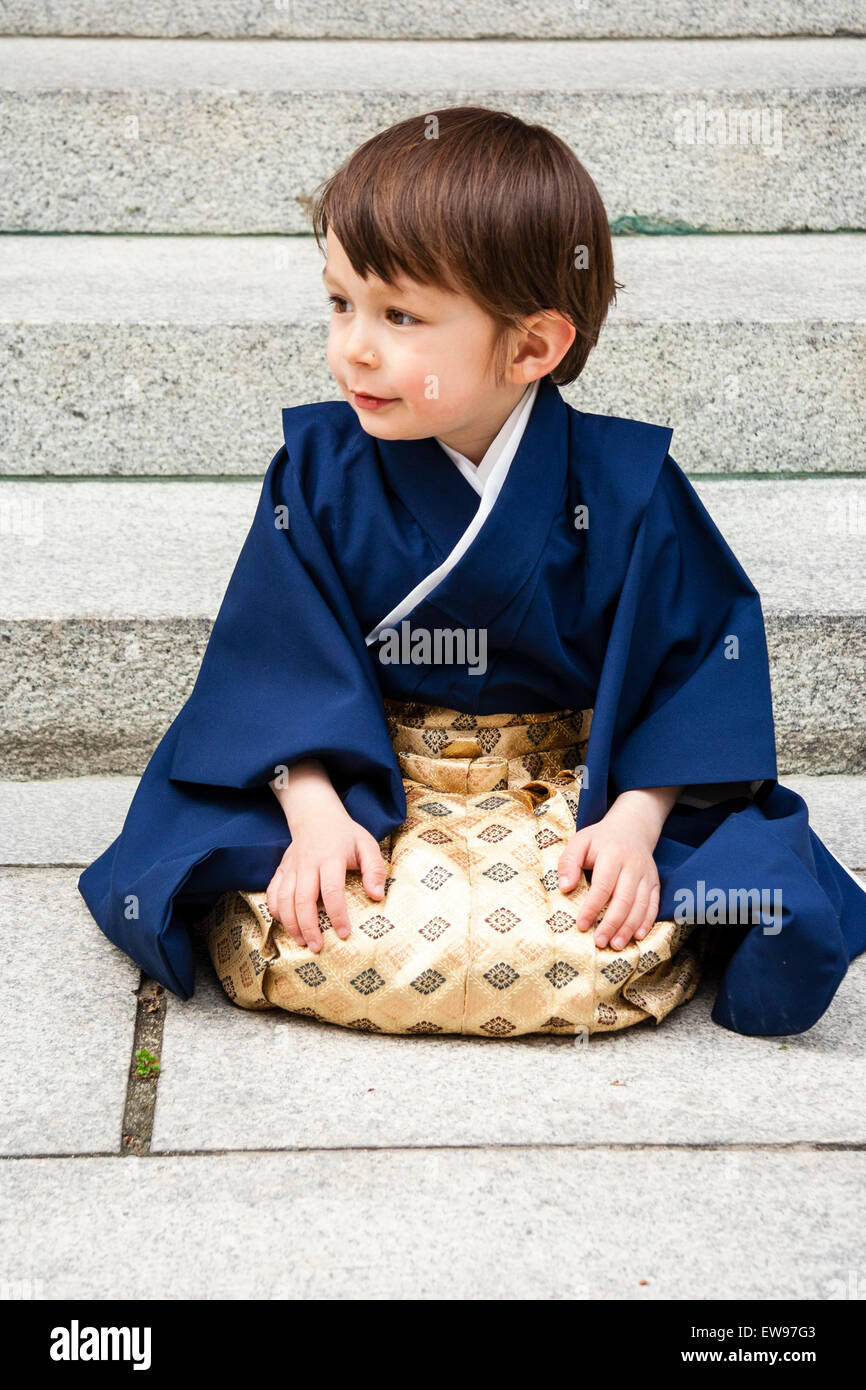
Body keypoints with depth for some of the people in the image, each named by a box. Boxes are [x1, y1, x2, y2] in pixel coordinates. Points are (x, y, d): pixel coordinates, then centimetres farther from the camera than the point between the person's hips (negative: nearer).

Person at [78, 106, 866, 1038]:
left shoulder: (621, 486, -9)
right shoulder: (319, 467, -4)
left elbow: (694, 656, -3)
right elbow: (282, 656, -4)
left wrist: (635, 822, -15)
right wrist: (314, 812, -17)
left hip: (567, 790, 0)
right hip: (366, 787, 1)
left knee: (607, 956, -27)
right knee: (299, 948, -27)